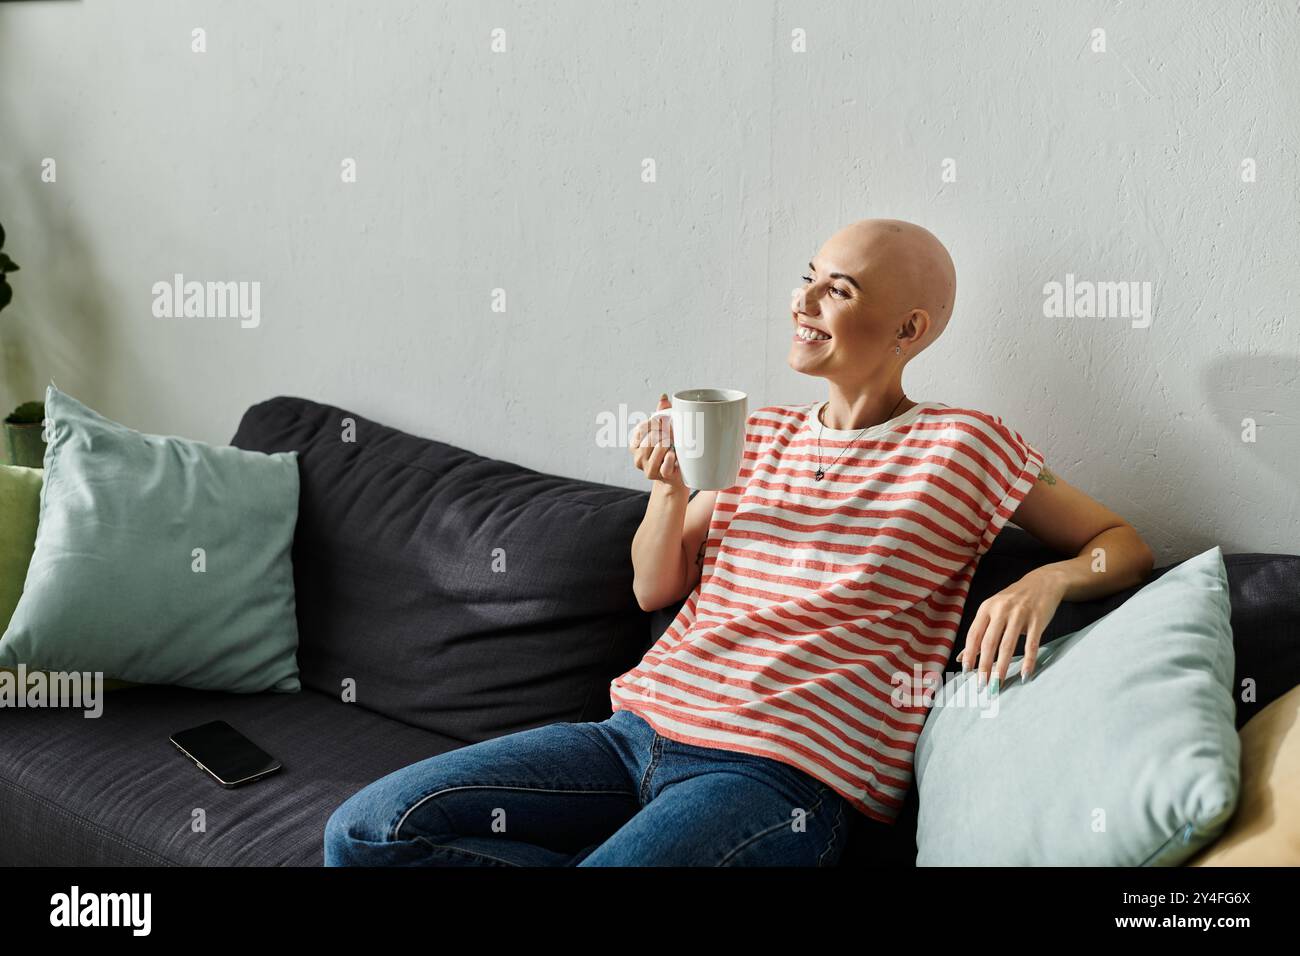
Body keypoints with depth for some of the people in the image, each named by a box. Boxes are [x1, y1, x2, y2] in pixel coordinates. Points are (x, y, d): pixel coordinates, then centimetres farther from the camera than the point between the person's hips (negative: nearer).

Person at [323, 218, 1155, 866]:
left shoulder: (961, 447, 2)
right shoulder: (762, 434, 18)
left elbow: (1124, 545, 8)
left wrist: (1047, 580, -14)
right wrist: (669, 487, -1)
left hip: (778, 776, -7)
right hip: (636, 731, 7)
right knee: (365, 832, -9)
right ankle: (623, 856, -1)